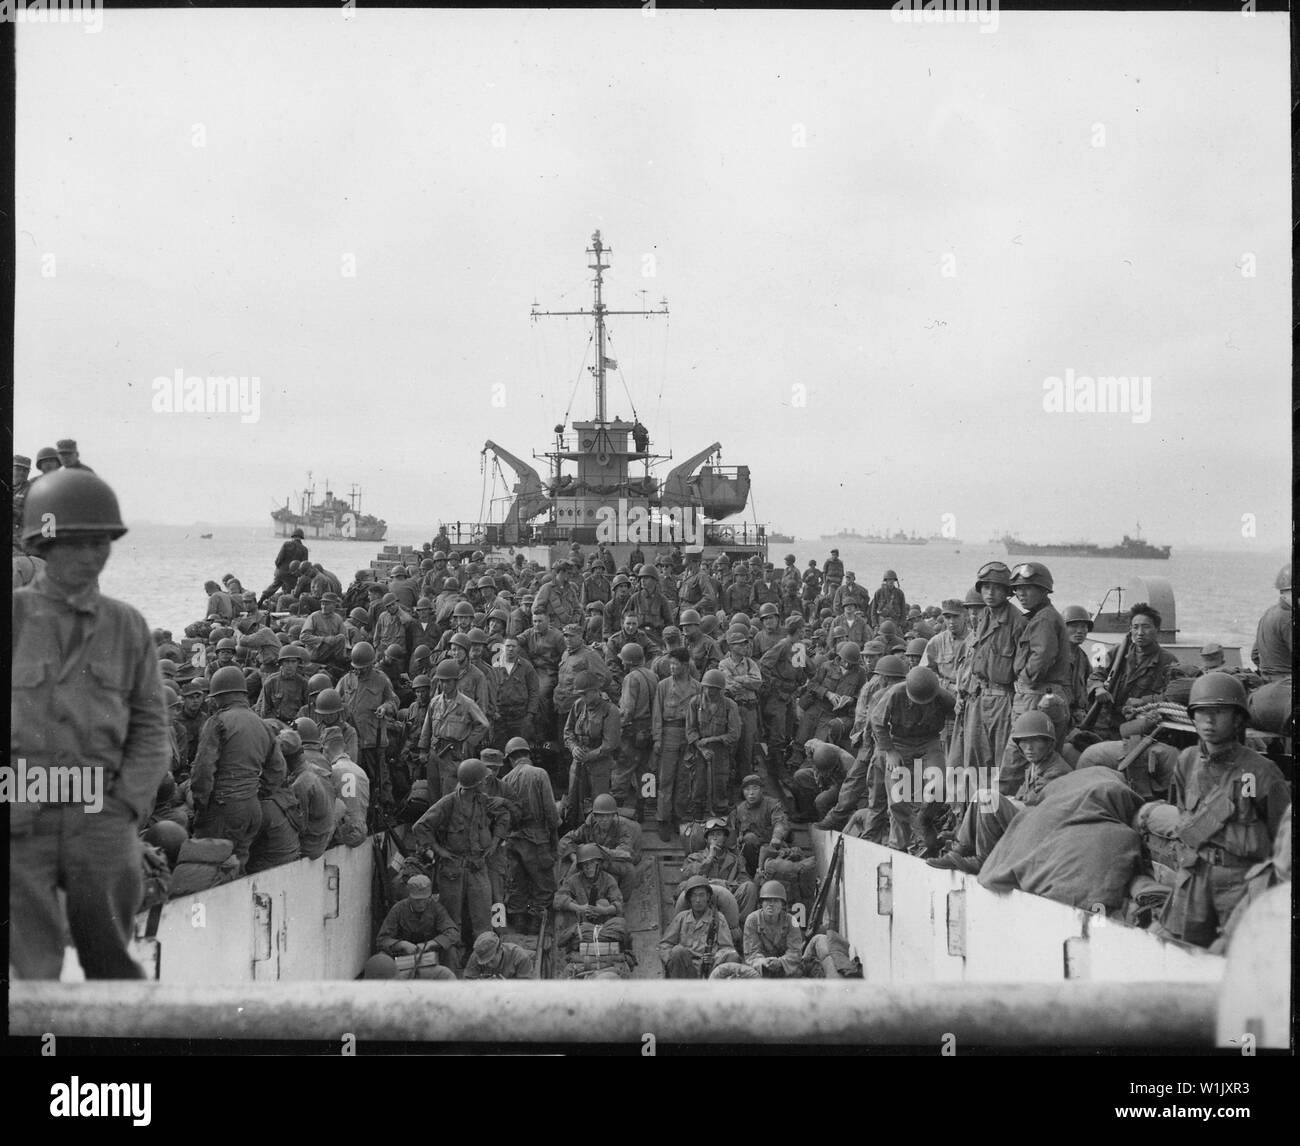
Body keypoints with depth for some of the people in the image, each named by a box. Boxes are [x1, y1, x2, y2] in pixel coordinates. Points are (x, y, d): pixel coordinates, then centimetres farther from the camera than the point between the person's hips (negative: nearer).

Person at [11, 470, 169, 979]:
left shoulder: (127, 625, 9)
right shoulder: (16, 615, 1)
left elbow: (151, 726, 10)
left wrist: (127, 804, -1)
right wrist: (16, 801, -8)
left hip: (102, 810, 2)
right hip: (21, 818, -2)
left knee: (109, 961, 6)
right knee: (32, 967, -2)